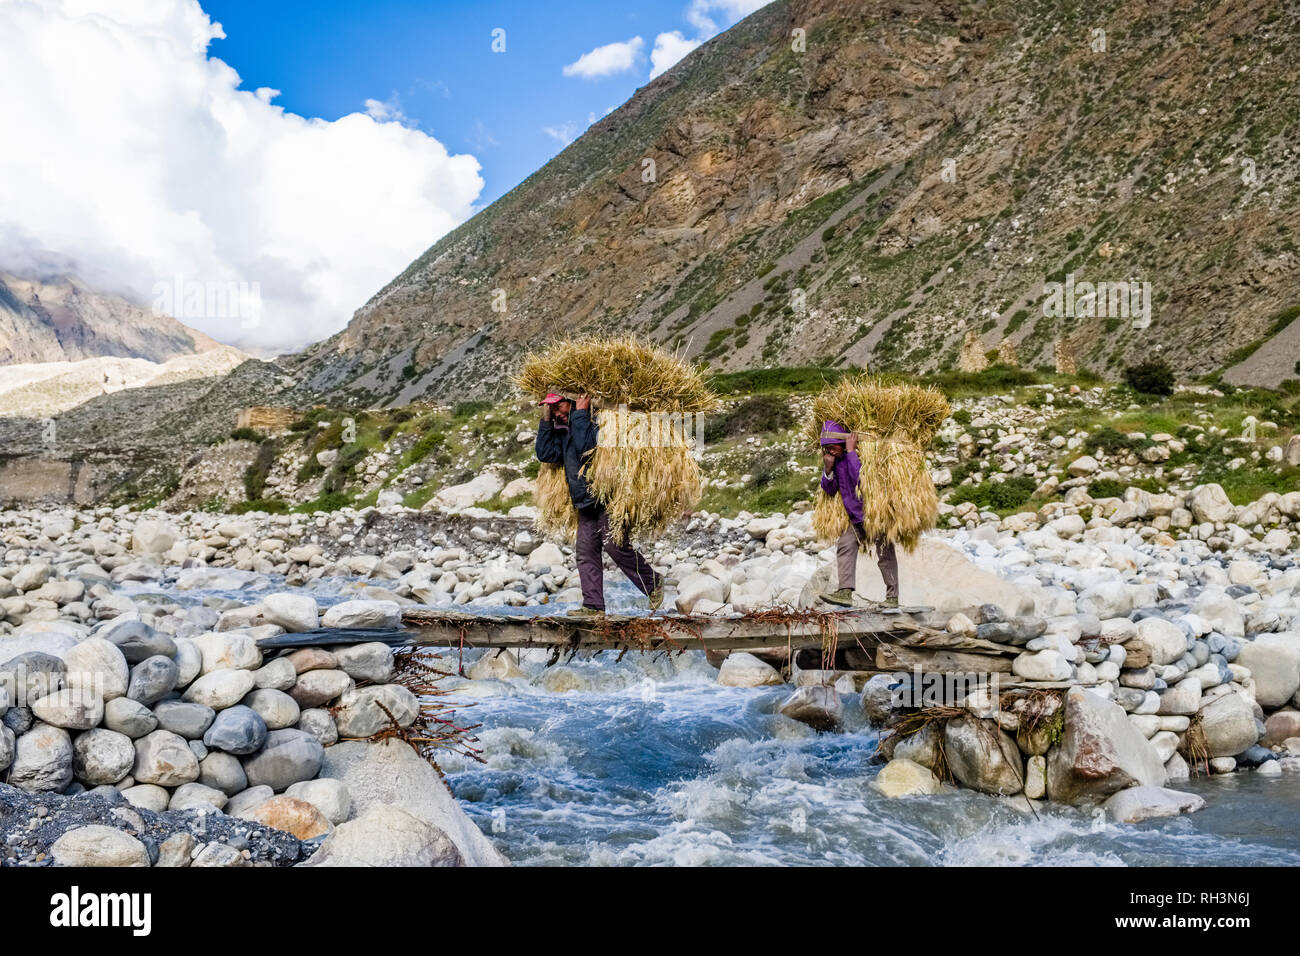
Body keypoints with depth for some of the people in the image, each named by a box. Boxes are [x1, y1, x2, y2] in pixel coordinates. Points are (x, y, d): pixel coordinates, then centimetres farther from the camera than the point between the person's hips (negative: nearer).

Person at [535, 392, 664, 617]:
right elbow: (545, 454, 10)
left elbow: (585, 446, -28)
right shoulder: (564, 429, 15)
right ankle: (593, 606, 6)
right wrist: (546, 420, 5)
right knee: (585, 552, 2)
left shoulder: (596, 420, -12)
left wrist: (580, 413, -20)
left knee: (615, 546, -9)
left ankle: (653, 584, 10)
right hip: (585, 501, 8)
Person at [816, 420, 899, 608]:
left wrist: (851, 451, -34)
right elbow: (829, 490, 5)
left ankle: (892, 597, 6)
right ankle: (845, 592, -11)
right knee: (845, 545, -6)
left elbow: (860, 478, -39)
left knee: (885, 554, 0)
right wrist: (828, 468, -13)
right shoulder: (837, 458, 0)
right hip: (856, 516, 7)